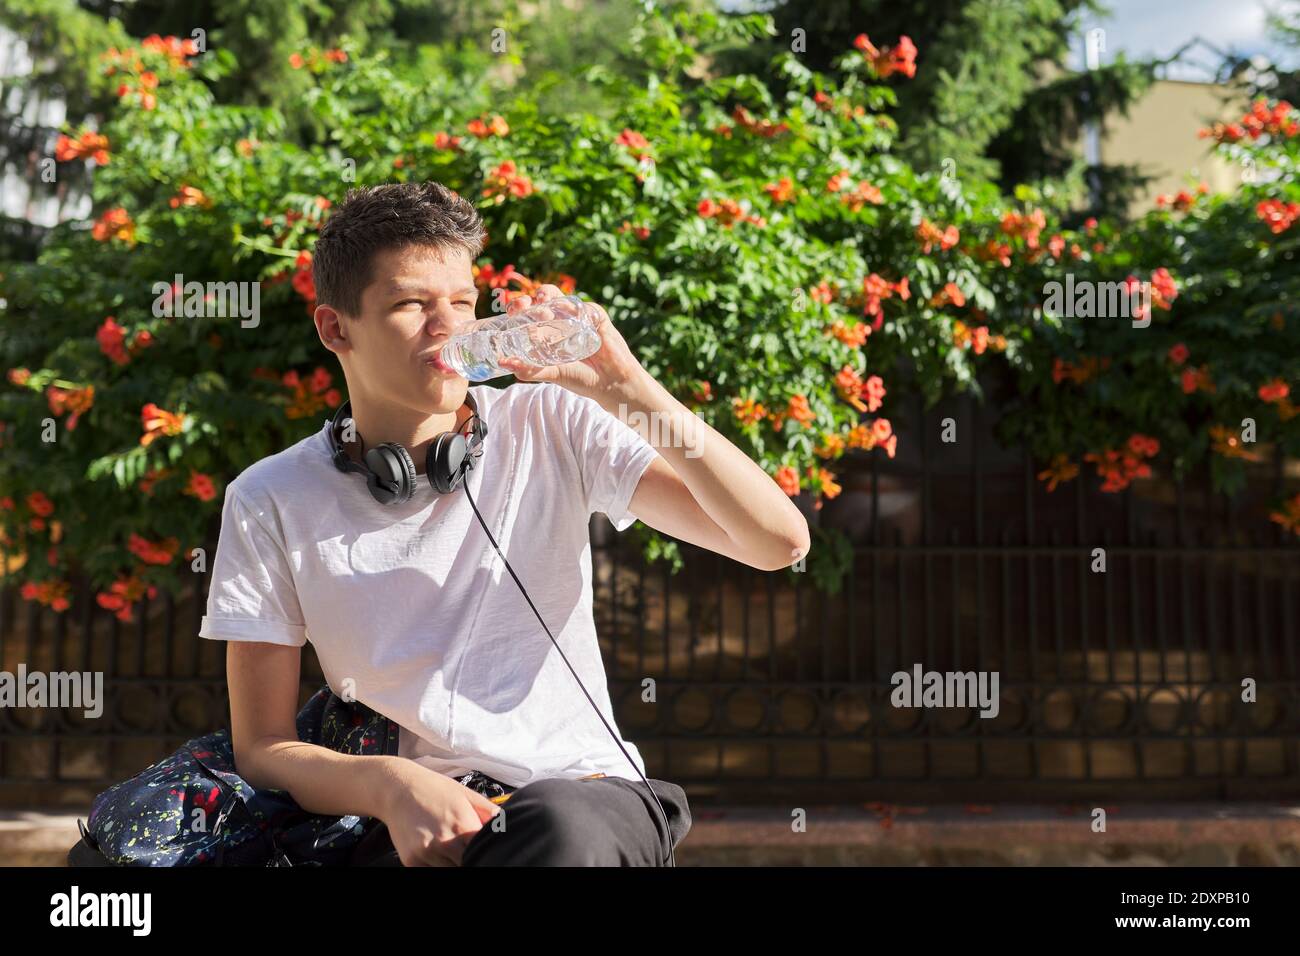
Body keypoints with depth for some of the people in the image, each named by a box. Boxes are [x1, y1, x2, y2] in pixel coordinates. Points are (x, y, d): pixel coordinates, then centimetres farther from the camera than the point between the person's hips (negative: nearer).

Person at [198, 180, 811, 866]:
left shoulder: (550, 429, 2)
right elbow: (262, 748, 2)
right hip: (405, 825, 2)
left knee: (558, 823, -39)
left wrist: (625, 389, -15)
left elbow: (780, 541, -5)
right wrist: (393, 787, -19)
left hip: (580, 794, -2)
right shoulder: (271, 504, 2)